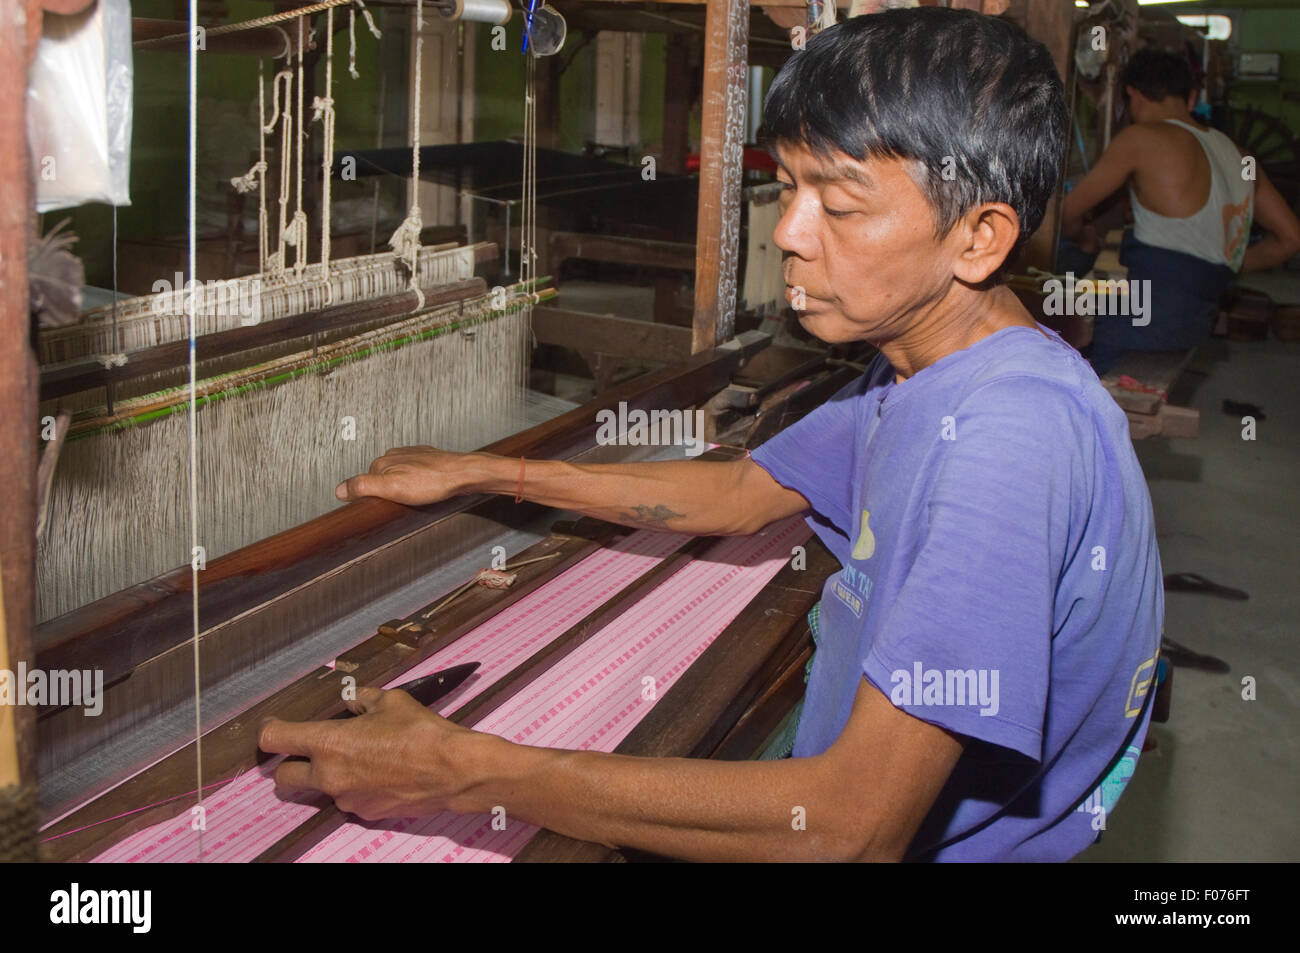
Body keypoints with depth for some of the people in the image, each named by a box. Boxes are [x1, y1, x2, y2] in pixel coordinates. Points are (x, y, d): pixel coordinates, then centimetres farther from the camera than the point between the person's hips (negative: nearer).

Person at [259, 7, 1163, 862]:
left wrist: (466, 771, -31)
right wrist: (481, 472, 15)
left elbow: (857, 823, -33)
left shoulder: (1011, 439, -30)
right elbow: (740, 491, 17)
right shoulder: (912, 378, 2)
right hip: (837, 794, 8)